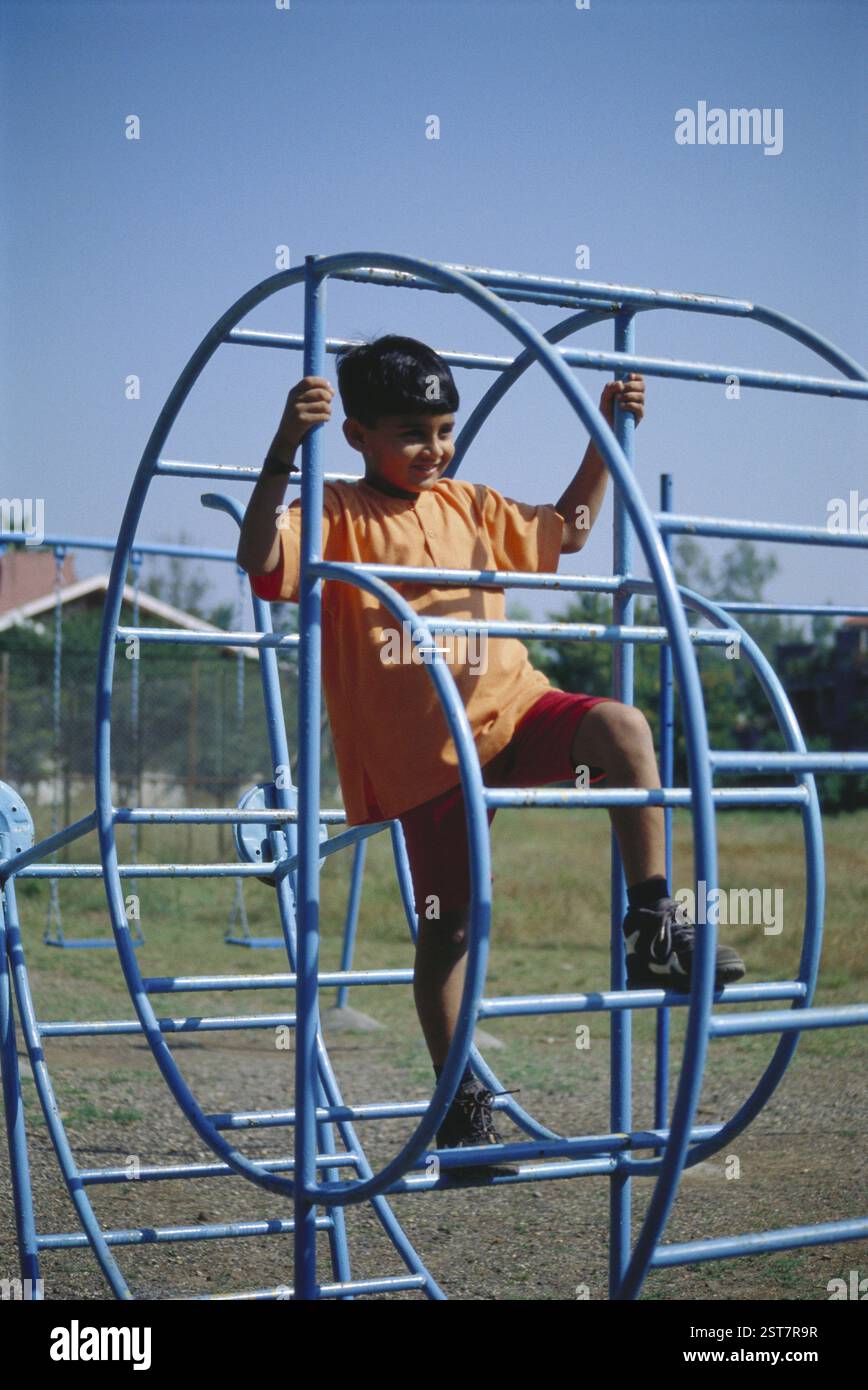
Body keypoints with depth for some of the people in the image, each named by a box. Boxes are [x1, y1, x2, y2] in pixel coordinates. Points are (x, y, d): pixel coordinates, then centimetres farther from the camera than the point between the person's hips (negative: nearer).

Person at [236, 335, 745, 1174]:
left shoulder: (469, 506, 13)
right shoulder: (337, 516, -5)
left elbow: (565, 532, 27)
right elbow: (259, 559, -24)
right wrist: (284, 452, -35)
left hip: (512, 712, 4)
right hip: (423, 755, -4)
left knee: (622, 726, -26)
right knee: (446, 929, 2)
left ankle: (655, 931, -19)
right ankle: (461, 1105, 18)